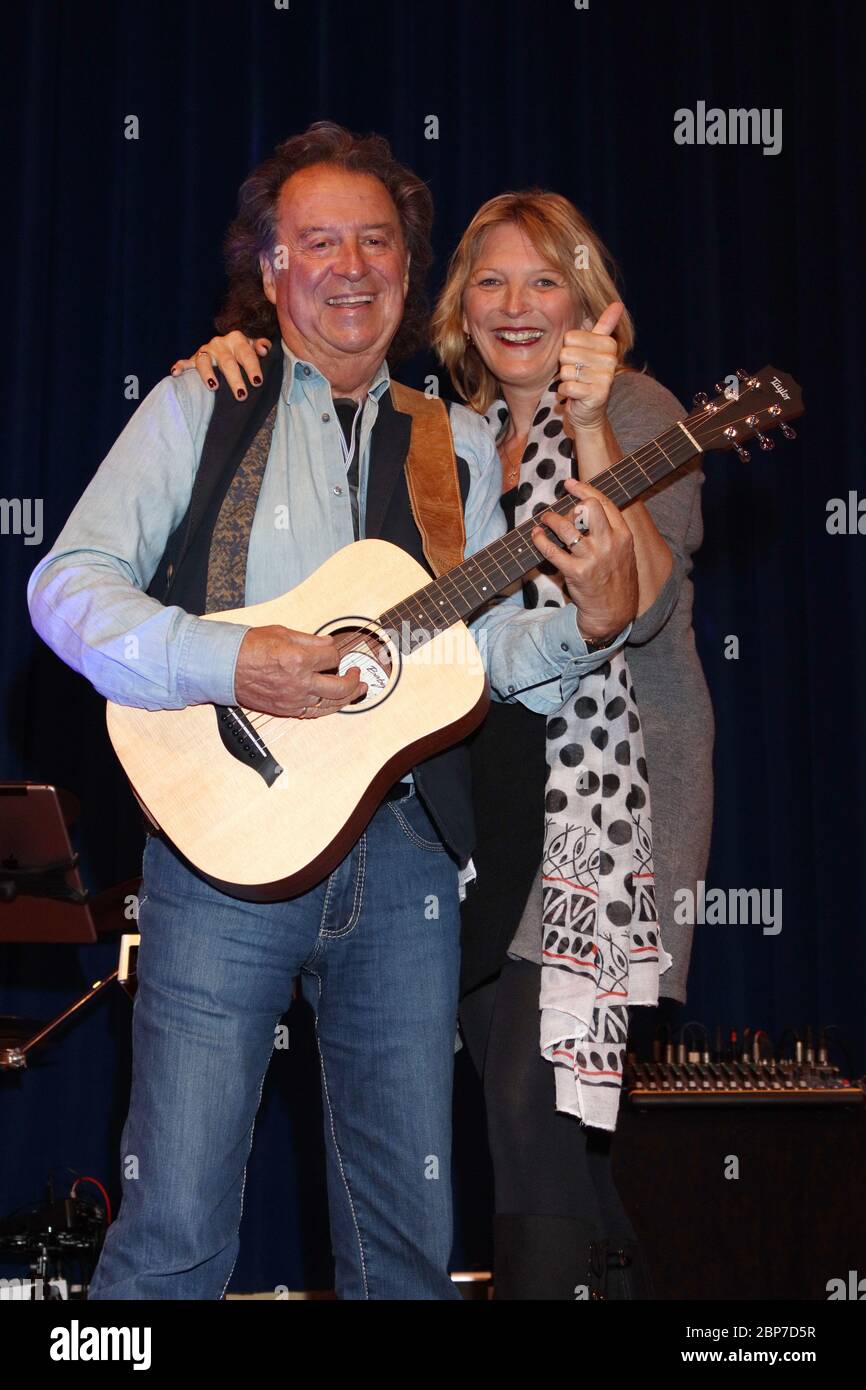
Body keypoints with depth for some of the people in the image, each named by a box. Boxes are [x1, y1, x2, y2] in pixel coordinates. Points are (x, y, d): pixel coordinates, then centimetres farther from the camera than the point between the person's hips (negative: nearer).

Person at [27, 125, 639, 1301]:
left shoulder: (457, 444, 15)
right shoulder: (201, 407, 7)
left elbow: (503, 656, 9)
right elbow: (66, 584, -3)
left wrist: (591, 623, -12)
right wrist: (226, 661, -17)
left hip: (403, 847, 3)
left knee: (411, 1237, 6)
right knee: (174, 1229, -6)